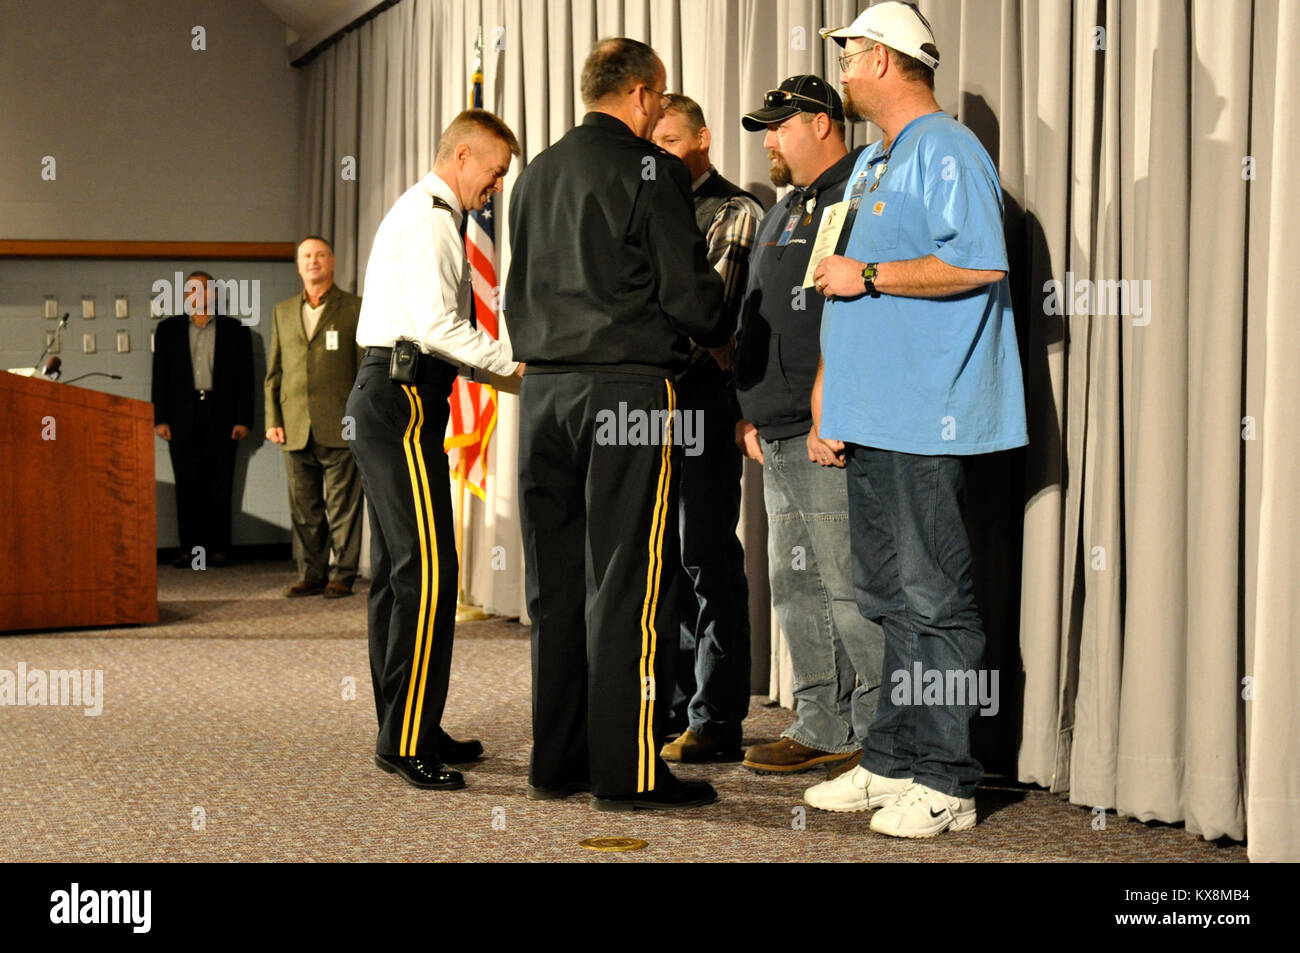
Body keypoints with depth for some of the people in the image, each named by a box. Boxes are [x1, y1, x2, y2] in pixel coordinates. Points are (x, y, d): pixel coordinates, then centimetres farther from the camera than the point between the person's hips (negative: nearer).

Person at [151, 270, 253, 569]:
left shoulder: (235, 331, 9)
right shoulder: (169, 329, 12)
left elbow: (245, 377, 6)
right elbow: (160, 376, 9)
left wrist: (243, 420, -2)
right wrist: (160, 419, 0)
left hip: (221, 418, -1)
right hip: (183, 417, 1)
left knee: (219, 487, -2)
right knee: (187, 486, -2)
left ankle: (218, 549, 2)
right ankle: (189, 548, 1)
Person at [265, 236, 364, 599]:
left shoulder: (354, 308, 4)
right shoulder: (283, 311, 17)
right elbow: (274, 371, 16)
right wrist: (273, 420, 7)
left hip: (339, 429, -4)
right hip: (296, 429, 4)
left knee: (342, 507, -1)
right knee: (303, 507, 7)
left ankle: (342, 575, 6)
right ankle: (311, 575, 15)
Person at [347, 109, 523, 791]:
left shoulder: (417, 212, 24)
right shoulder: (431, 217, -9)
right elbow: (435, 324, -19)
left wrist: (496, 365, 15)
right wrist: (514, 364, -12)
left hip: (384, 395, 11)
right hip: (404, 400, -11)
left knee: (397, 569, 12)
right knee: (427, 569, -13)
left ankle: (406, 730, 18)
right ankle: (407, 741, -12)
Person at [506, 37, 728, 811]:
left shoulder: (536, 175, 15)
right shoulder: (650, 169, -6)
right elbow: (688, 293, -9)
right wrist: (719, 334, 11)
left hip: (544, 390, 7)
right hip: (629, 390, -7)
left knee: (555, 581, 10)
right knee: (629, 584, -3)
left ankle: (556, 760, 16)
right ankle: (628, 770, -1)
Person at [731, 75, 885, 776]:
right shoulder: (782, 213, 23)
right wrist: (752, 412, 21)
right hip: (779, 441, 10)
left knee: (851, 591, -8)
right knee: (796, 589, 12)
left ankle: (881, 738, 0)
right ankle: (823, 728, 20)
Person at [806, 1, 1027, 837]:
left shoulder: (947, 152, -9)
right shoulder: (871, 164, 21)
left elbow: (980, 265, -22)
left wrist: (866, 276, -15)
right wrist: (828, 395, 19)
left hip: (926, 421, -10)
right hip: (873, 421, 10)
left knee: (933, 602, -6)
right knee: (888, 596, 13)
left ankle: (944, 783, 0)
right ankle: (892, 762, 21)